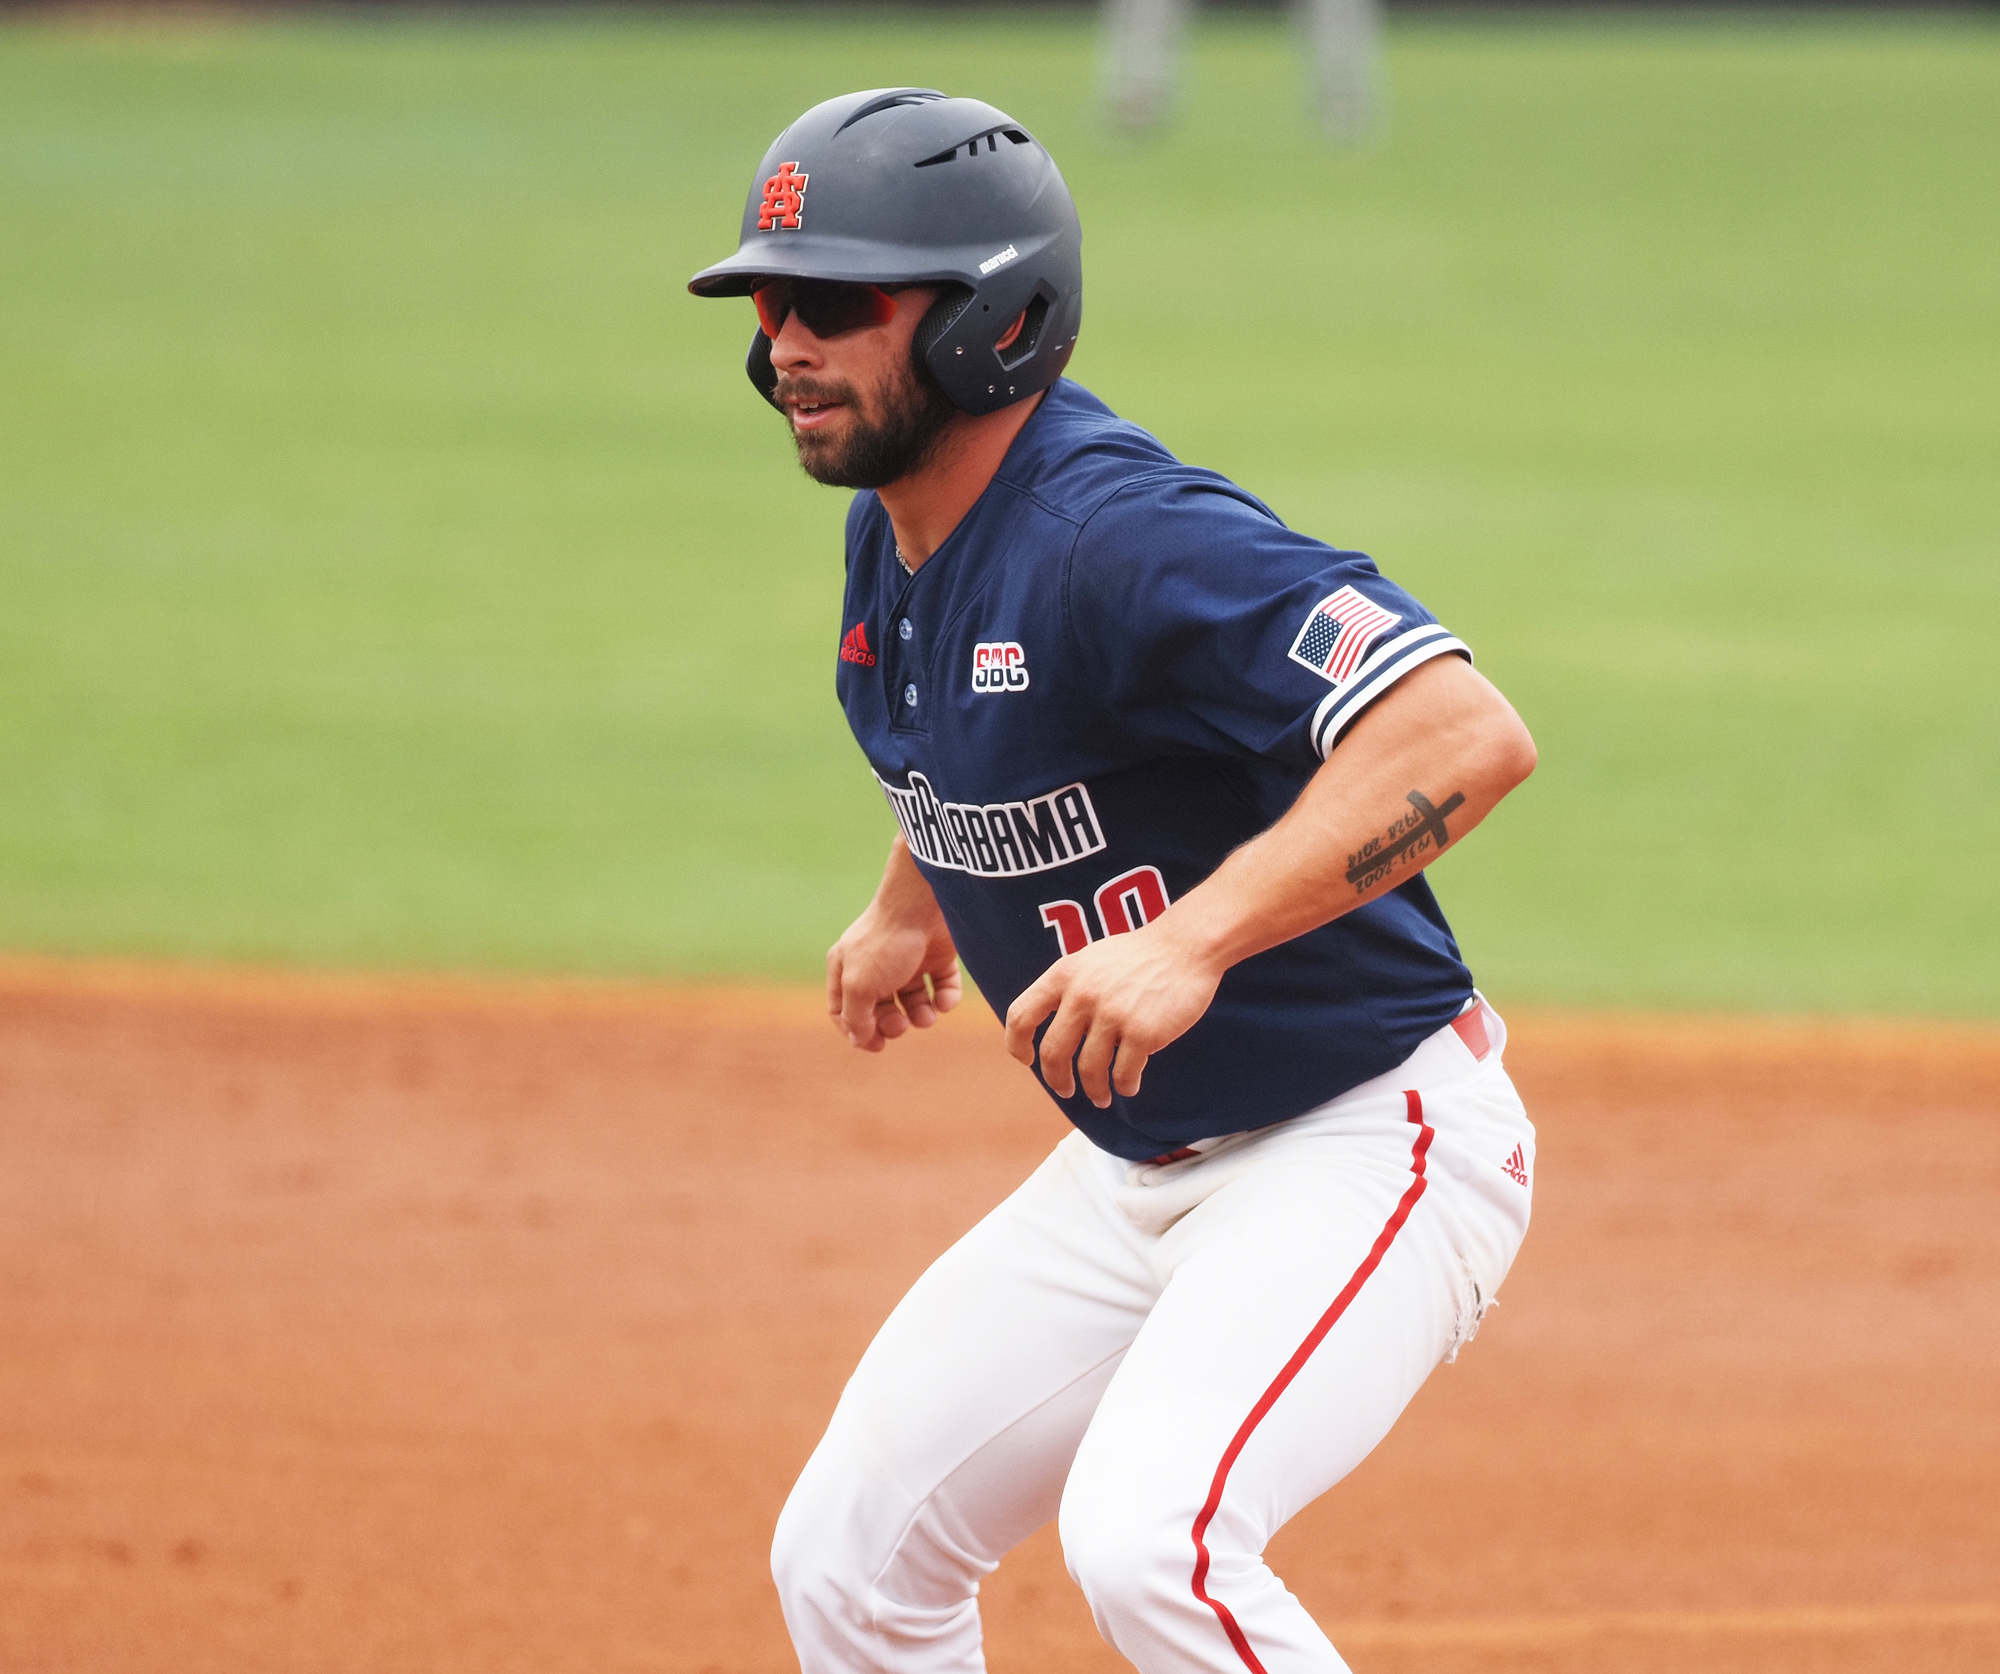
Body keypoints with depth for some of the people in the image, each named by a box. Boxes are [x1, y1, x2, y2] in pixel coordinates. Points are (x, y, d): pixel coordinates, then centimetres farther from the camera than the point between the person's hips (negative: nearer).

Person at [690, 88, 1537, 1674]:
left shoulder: (1121, 534, -27)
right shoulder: (894, 531, 2)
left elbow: (1468, 733, -39)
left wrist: (1195, 938, -44)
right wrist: (914, 897, 22)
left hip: (1361, 1142, -10)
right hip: (1136, 1169, 10)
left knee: (1149, 1540, -31)